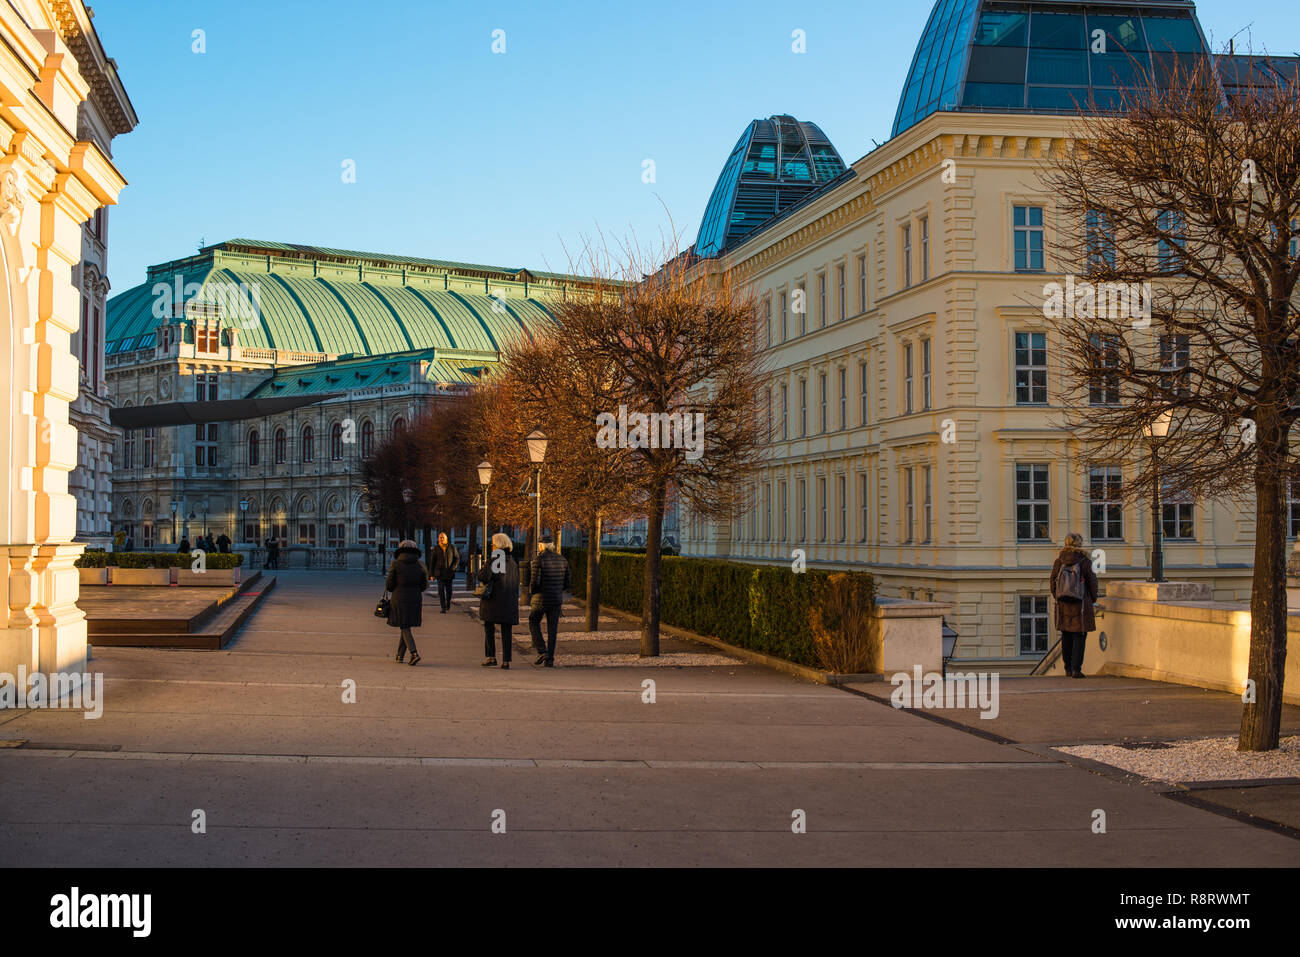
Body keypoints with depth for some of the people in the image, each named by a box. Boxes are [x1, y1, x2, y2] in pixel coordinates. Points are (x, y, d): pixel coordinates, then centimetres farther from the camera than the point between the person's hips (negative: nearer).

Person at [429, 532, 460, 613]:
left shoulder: (452, 547, 2)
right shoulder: (436, 548, 2)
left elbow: (457, 558, 6)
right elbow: (432, 561, 5)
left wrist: (453, 568, -9)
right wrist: (432, 574, 2)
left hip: (449, 573, 1)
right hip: (439, 572, -1)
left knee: (449, 590, 9)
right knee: (441, 590, -10)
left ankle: (448, 602, 37)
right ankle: (443, 608, -10)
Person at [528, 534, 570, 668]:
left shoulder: (539, 560, -13)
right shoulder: (562, 560, 4)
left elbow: (535, 583, -16)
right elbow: (566, 584, 6)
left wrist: (531, 590, 6)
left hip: (541, 599, -4)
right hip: (557, 599, 4)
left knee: (533, 622, 16)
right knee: (552, 629, 9)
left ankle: (542, 651, 2)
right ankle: (549, 660, 8)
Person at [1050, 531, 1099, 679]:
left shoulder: (1059, 561, -1)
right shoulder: (1085, 562, -9)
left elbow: (1053, 582, 4)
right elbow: (1092, 582, -3)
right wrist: (1093, 599, 14)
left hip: (1063, 604, 3)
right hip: (1081, 605, -3)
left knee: (1066, 637, 13)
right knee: (1079, 637, 1)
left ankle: (1068, 669, 17)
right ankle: (1076, 669, -4)